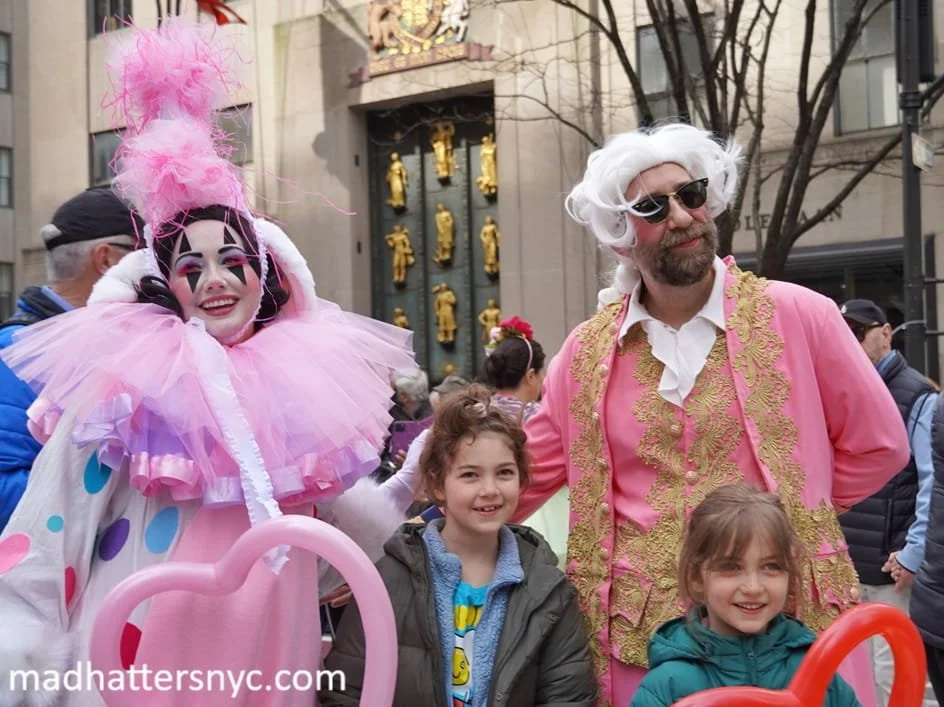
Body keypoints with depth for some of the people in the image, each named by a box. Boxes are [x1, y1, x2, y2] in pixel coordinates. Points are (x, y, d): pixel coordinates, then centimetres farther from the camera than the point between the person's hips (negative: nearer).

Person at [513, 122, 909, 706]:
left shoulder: (798, 316, -4)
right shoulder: (587, 350, 4)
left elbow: (878, 445, 4)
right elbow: (528, 474, 12)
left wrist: (790, 516, 4)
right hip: (638, 634, 2)